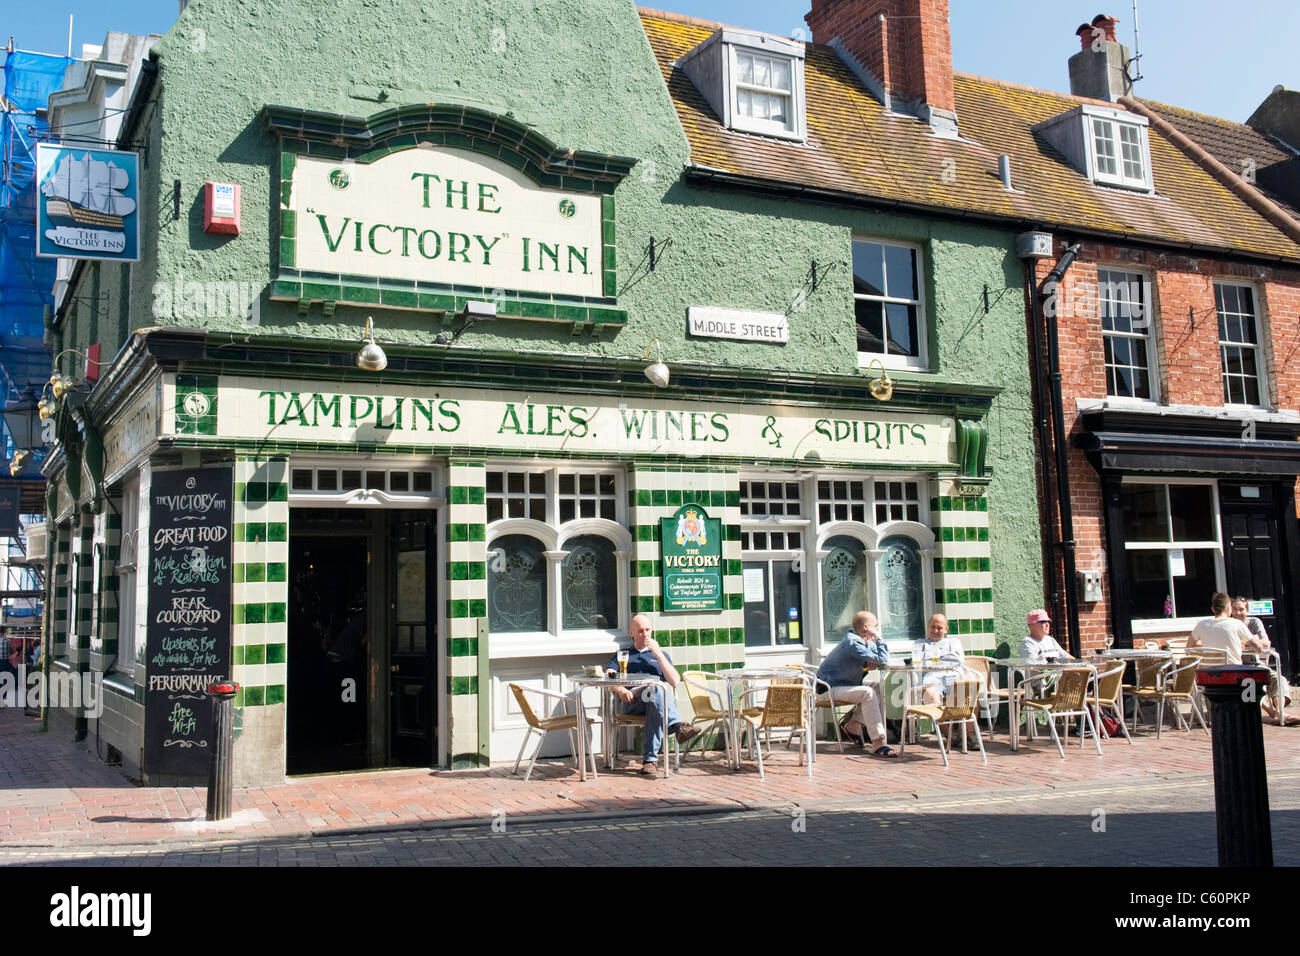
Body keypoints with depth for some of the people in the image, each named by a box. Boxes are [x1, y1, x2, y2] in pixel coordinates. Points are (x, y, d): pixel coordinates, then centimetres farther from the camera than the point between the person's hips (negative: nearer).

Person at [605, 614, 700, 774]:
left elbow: (675, 682, 12)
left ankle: (650, 758, -43)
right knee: (656, 688, -35)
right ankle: (677, 726, -53)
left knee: (654, 706, -38)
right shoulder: (622, 655, 28)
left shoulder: (660, 654, 30)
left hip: (656, 702, 1)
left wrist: (659, 655, 5)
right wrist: (619, 689, -14)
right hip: (632, 703, -1)